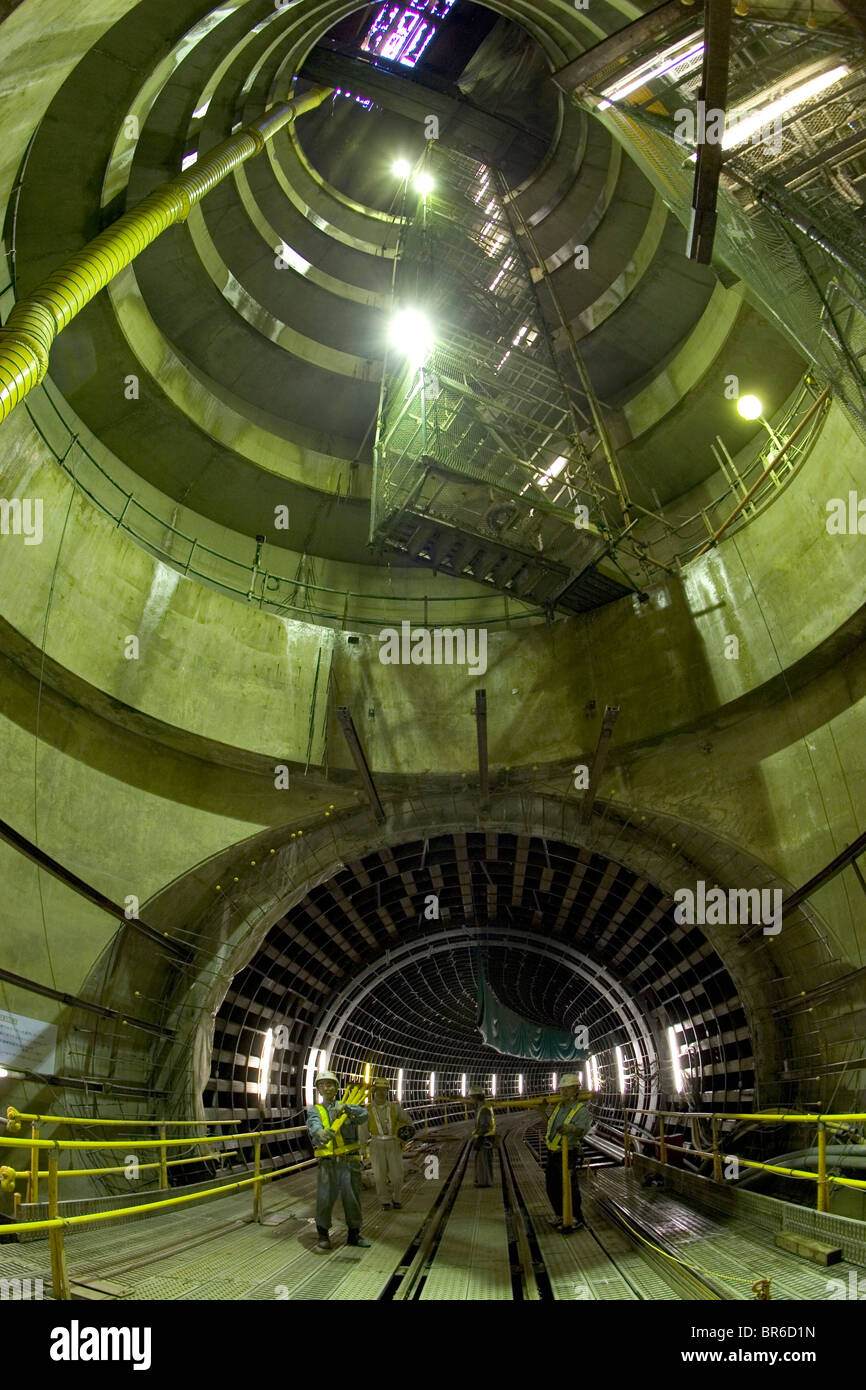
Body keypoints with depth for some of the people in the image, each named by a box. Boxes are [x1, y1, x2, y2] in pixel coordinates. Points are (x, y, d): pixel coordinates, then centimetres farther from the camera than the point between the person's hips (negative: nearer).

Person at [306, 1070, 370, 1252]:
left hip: (349, 1161, 1)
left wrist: (345, 1108, -30)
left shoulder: (347, 1107, 9)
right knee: (324, 1199, -3)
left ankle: (354, 1235, 21)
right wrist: (321, 1133, -42)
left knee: (352, 1198, 6)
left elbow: (364, 1116, -11)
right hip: (327, 1162, -1)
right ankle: (323, 1235, 15)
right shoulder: (315, 1110, 6)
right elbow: (314, 1124, -17)